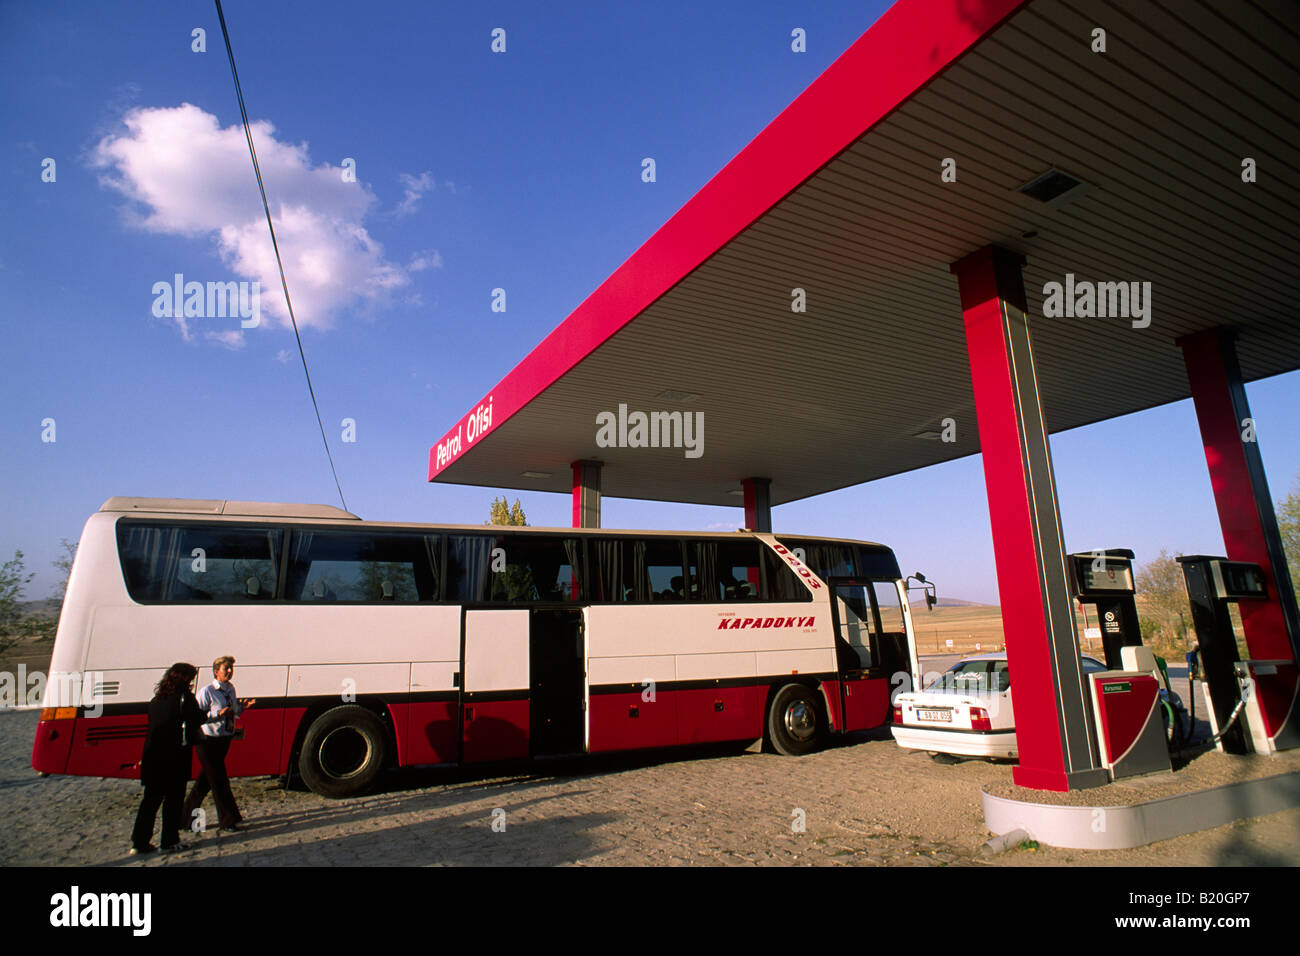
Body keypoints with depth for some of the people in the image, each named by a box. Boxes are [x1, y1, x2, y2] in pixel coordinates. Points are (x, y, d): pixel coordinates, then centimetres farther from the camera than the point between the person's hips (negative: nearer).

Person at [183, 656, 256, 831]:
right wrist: (218, 714, -26)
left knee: (206, 779, 15)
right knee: (219, 781, -1)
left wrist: (242, 707, -2)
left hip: (225, 739, 7)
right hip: (209, 740, -7)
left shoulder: (230, 689, 8)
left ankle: (188, 815, 30)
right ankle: (229, 820, 6)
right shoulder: (206, 691, -14)